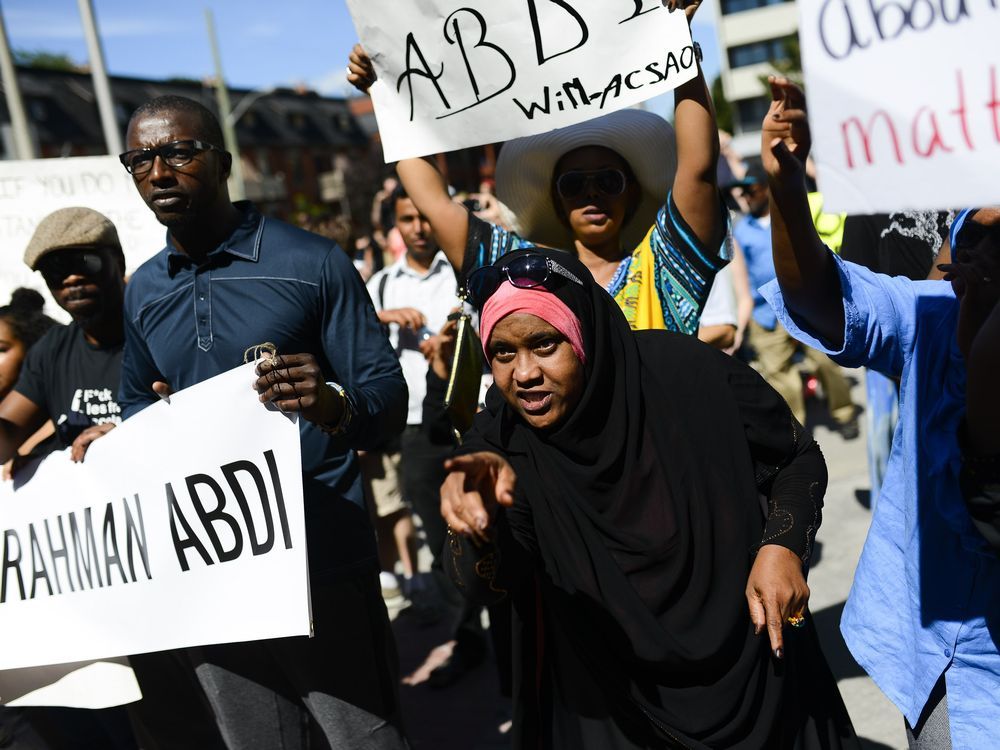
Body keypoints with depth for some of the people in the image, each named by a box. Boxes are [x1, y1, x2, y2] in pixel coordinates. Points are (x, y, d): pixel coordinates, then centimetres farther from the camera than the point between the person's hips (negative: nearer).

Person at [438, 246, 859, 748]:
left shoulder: (685, 375, -21)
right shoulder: (502, 442, -16)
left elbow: (798, 457, -5)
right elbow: (485, 583, -31)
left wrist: (783, 546, -21)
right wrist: (483, 521, -53)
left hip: (748, 663, 0)